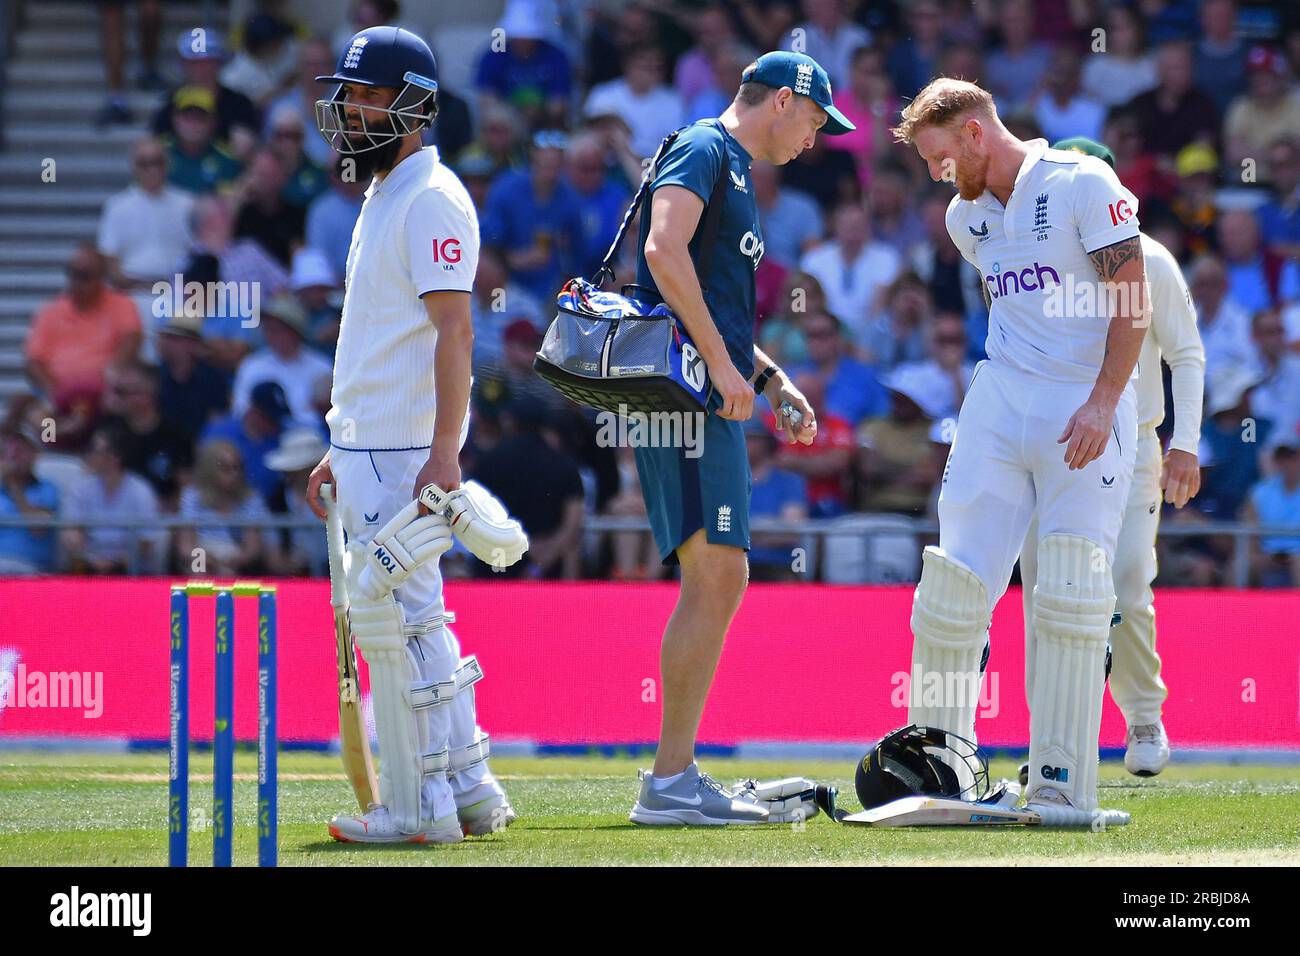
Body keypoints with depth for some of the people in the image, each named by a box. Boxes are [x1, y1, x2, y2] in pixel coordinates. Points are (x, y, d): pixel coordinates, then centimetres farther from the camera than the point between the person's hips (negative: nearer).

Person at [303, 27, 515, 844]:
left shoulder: (431, 200, -12)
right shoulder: (384, 198, 18)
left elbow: (453, 332, -20)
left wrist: (443, 453, -27)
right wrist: (342, 450, 23)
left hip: (407, 454, -10)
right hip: (368, 445, 10)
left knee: (390, 613, -9)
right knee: (412, 617, 11)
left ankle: (419, 805, -6)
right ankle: (468, 790, 16)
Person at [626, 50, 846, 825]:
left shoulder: (737, 176, 26)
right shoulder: (702, 151, -5)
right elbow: (664, 250, -20)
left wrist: (770, 379, 22)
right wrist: (723, 362, -21)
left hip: (712, 402, 10)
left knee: (720, 581, 9)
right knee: (716, 573, -15)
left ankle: (680, 775, 11)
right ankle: (669, 782, -16)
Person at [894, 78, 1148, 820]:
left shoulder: (1082, 185, -6)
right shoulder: (967, 217, 14)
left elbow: (1132, 299, -10)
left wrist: (1103, 402, -18)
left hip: (1088, 411, -6)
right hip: (998, 410, 6)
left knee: (1074, 602, -7)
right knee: (955, 585, -3)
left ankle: (1063, 786, -4)